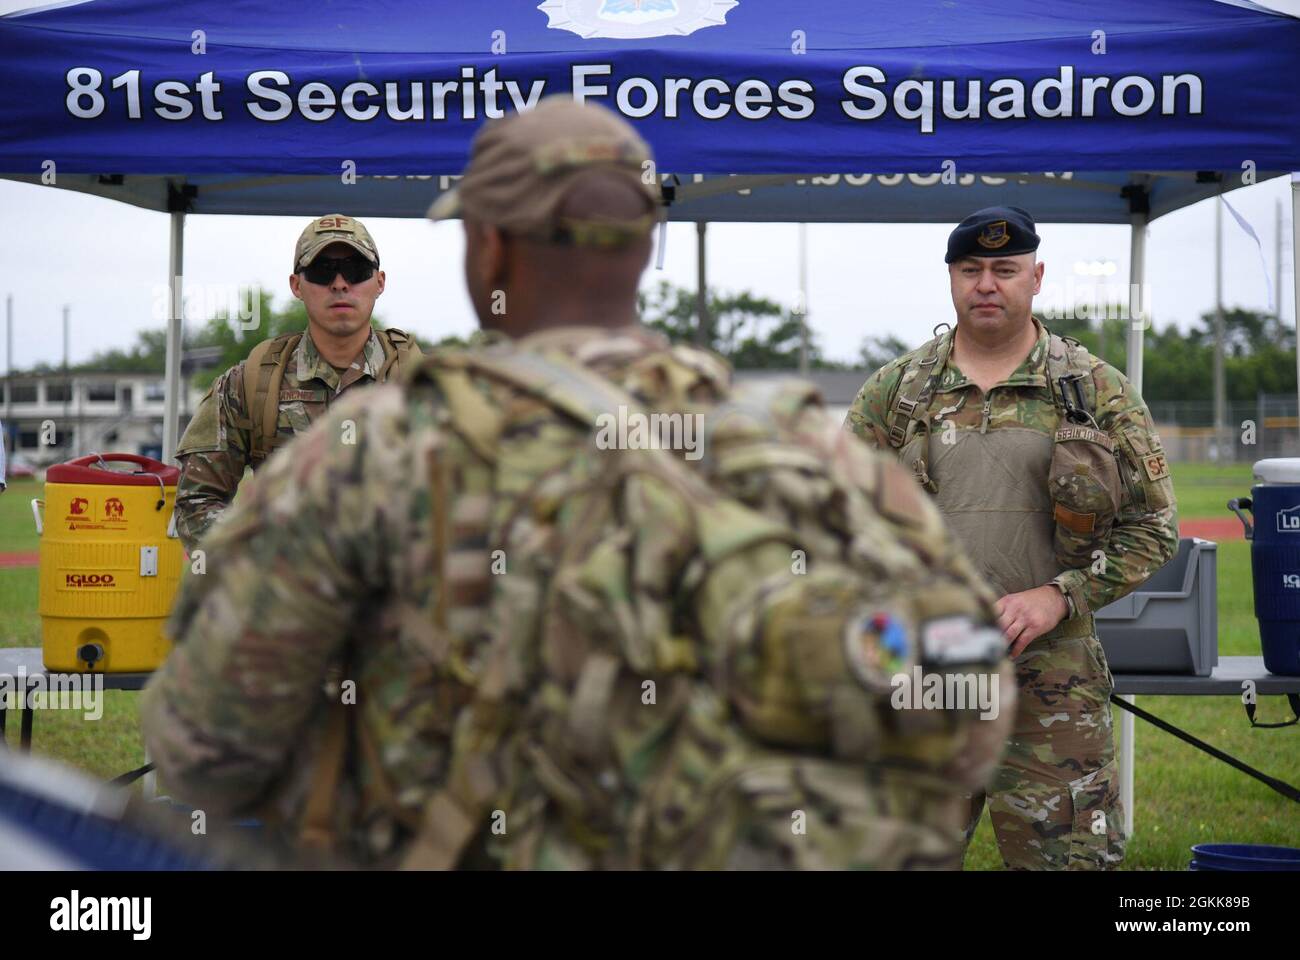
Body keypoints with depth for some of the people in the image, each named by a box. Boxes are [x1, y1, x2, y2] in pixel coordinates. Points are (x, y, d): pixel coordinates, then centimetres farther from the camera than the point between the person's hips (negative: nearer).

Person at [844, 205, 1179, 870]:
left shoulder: (1100, 393, 4)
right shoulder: (892, 390, 8)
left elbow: (1152, 527, 3)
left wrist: (1058, 596, -10)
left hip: (1051, 673, -2)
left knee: (1067, 852, -2)